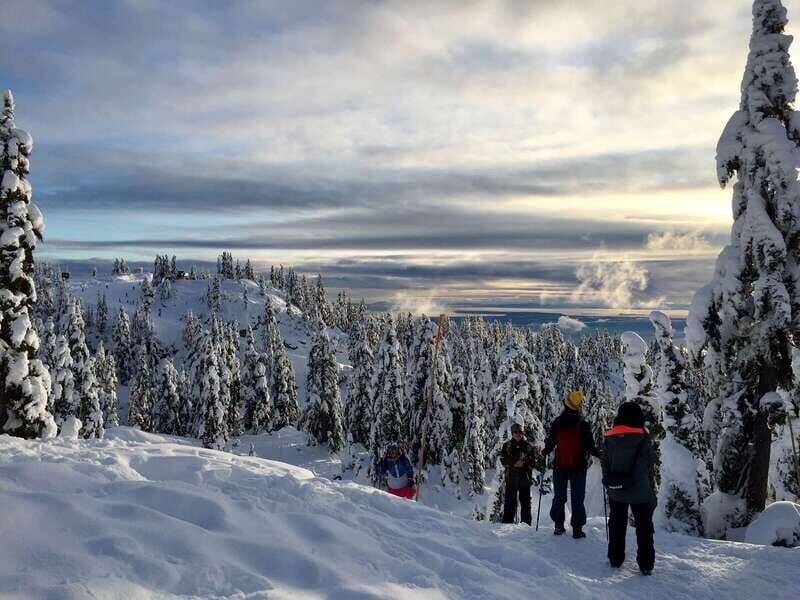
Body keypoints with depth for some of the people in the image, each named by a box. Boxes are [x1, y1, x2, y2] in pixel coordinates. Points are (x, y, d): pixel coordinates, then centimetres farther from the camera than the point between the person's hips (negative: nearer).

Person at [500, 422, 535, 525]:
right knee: (510, 502, 0)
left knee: (525, 501, 4)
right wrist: (514, 464, -13)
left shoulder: (528, 446, 5)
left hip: (524, 477, 0)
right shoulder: (507, 445, 7)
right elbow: (503, 460, 2)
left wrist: (524, 464, -15)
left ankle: (526, 523, 10)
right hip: (511, 477, 0)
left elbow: (532, 461, 4)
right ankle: (507, 522, 3)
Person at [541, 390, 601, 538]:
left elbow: (550, 444, 0)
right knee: (577, 498, 5)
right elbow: (589, 446, -9)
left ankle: (558, 525, 14)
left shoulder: (557, 423, -4)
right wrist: (601, 455, 7)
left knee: (559, 497, 14)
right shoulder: (583, 425, -9)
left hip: (559, 466, 2)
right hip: (578, 467, -1)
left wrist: (544, 452, 19)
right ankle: (577, 529, 2)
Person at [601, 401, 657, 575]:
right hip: (640, 491, -3)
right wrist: (651, 488, 13)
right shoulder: (643, 438, -10)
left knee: (617, 525, 17)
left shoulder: (609, 438, -2)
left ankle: (615, 559, 23)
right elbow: (651, 466, -1)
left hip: (616, 491, 3)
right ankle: (646, 564, 8)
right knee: (644, 527, 8)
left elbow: (605, 465, 4)